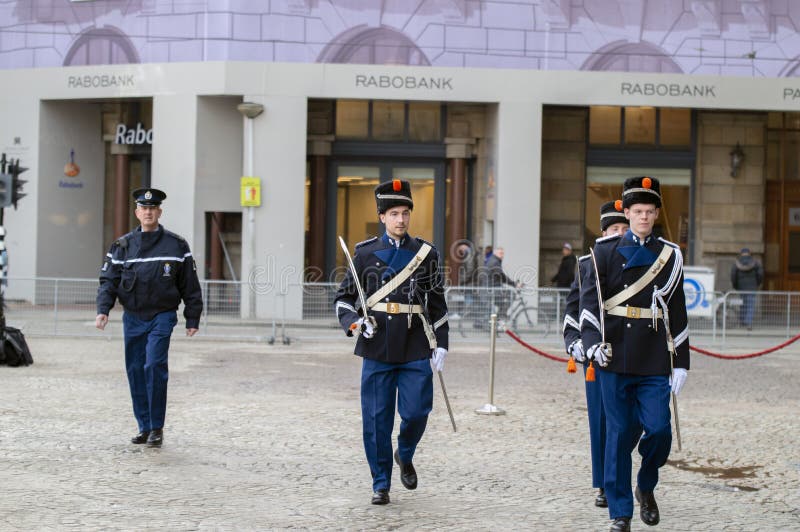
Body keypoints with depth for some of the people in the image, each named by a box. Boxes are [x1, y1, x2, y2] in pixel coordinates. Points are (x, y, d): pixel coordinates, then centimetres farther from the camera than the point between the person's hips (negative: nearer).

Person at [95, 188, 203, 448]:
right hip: (133, 318, 3)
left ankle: (157, 428, -8)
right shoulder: (123, 245, 6)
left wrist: (192, 319, 4)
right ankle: (144, 427, 16)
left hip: (162, 316, -3)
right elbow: (108, 280, 3)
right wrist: (102, 310, -12)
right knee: (135, 371, 5)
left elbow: (190, 285, 6)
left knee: (154, 366, -16)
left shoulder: (176, 245, 2)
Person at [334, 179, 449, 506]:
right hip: (378, 348, 0)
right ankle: (381, 485, 13)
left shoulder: (426, 254, 6)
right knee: (377, 419, 2)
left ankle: (405, 456, 29)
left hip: (416, 349, 1)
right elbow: (343, 298, 8)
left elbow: (437, 303, 10)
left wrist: (440, 344, 5)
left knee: (416, 412, -3)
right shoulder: (365, 253, 3)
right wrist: (355, 322, -11)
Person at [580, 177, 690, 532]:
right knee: (619, 433, 1)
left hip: (654, 362, 1)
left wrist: (680, 363, 6)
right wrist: (592, 342, -16)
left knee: (659, 429, -7)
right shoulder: (606, 251, 4)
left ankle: (646, 487, 22)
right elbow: (589, 299, 0)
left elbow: (677, 313, 9)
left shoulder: (669, 256, 8)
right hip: (615, 357, -1)